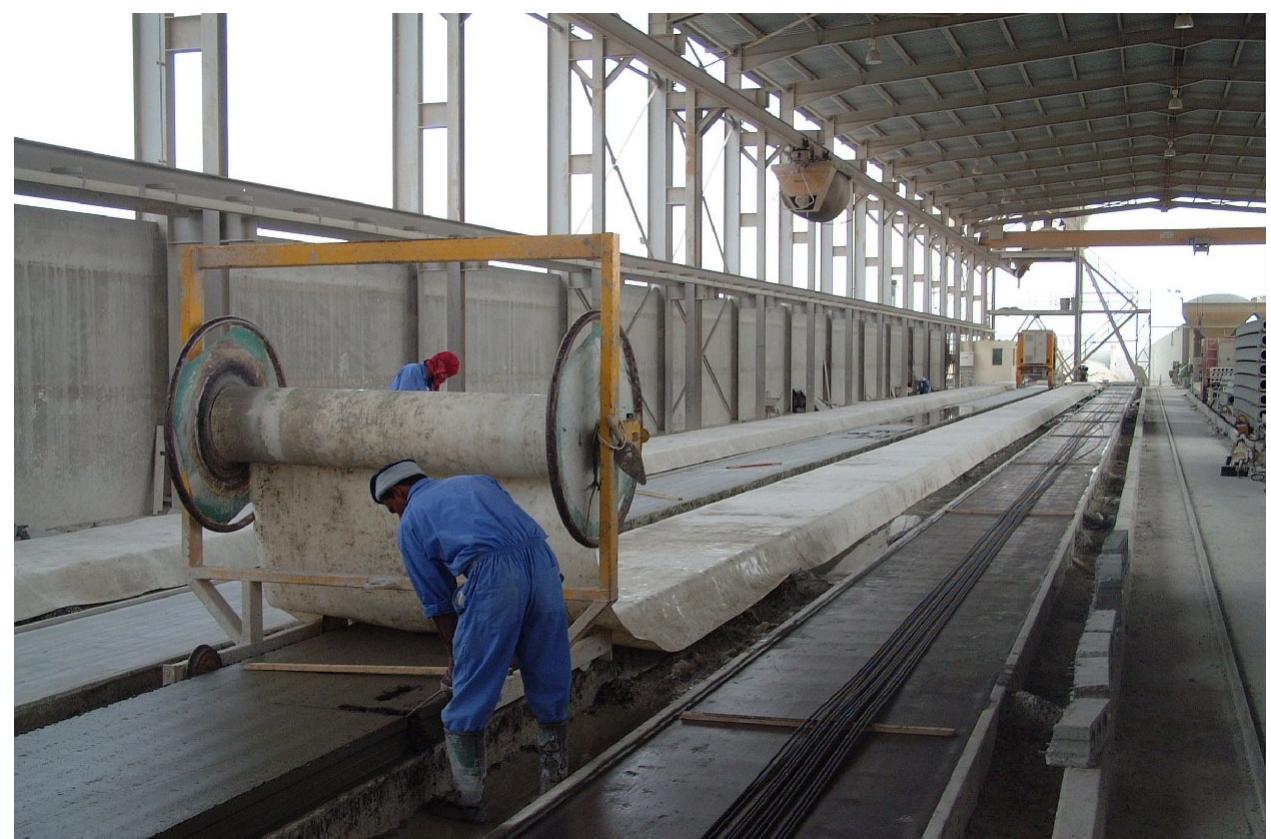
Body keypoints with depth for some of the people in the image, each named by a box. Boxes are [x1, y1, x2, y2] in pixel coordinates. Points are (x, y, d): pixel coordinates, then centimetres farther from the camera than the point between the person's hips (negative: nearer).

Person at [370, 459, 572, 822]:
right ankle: (555, 787, 30)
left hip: (494, 575, -5)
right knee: (550, 686, 17)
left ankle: (469, 799, 20)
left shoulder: (410, 523, 19)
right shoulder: (478, 480, 32)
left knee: (469, 695, 10)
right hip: (543, 561, 5)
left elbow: (438, 603, 20)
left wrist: (456, 655, 33)